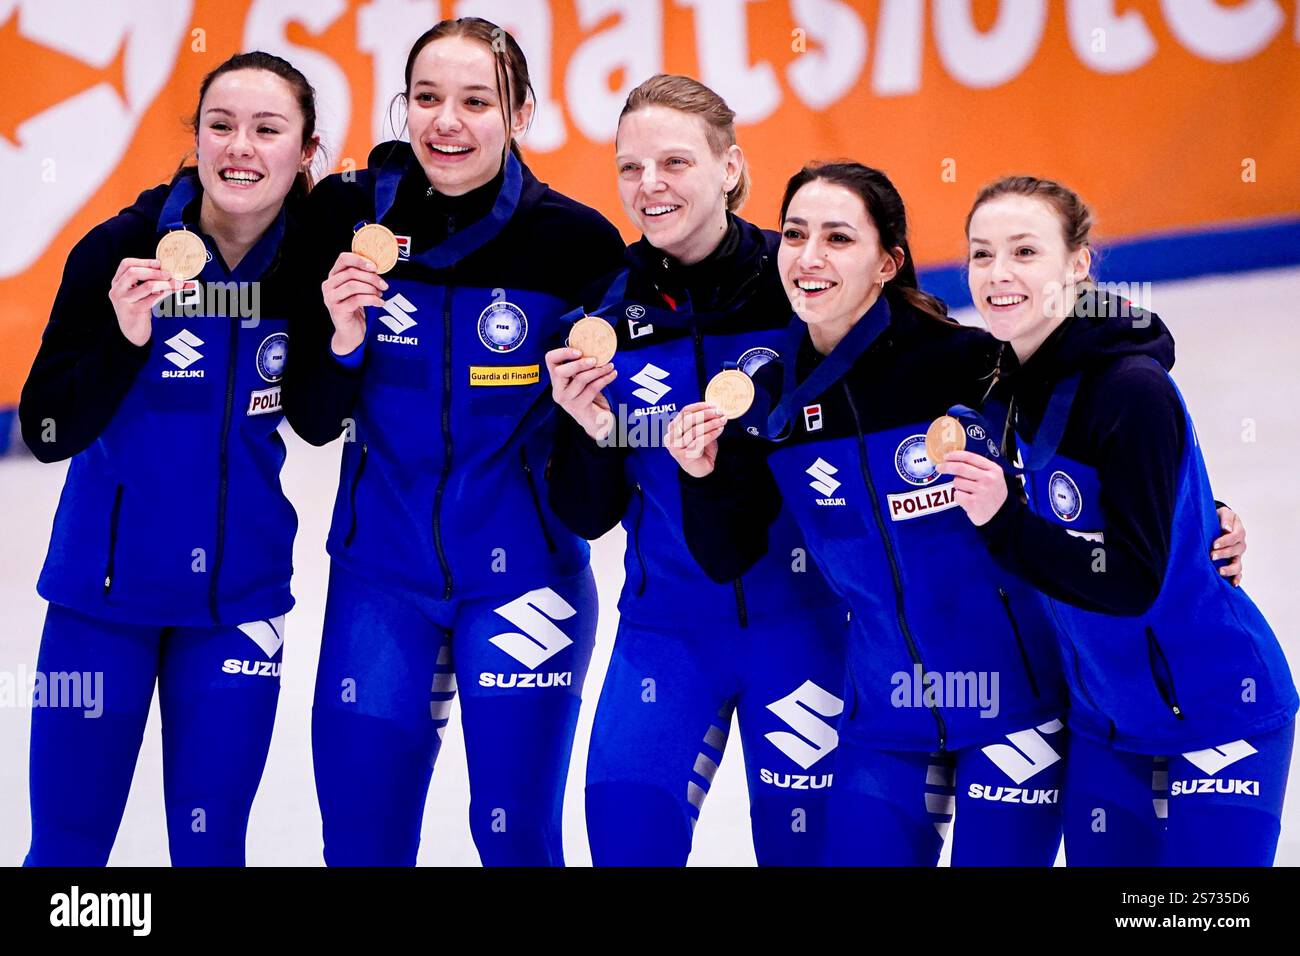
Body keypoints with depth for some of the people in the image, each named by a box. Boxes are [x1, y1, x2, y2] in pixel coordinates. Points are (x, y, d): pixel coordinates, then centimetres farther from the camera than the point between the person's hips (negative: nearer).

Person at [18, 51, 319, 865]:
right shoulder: (120, 251, -15)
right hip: (107, 585, -1)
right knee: (68, 841, 4)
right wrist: (125, 338, -29)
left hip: (240, 592, 1)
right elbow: (47, 432, -13)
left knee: (210, 845, 7)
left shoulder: (317, 258, -10)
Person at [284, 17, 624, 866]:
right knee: (360, 834, 4)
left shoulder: (576, 241, -12)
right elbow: (314, 423, -1)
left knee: (516, 833, 1)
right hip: (383, 568, 2)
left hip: (523, 570, -2)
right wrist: (342, 339, -19)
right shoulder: (348, 216, -6)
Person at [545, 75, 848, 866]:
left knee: (807, 836, 3)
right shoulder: (605, 311, -1)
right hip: (665, 625, 2)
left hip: (800, 620, -2)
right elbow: (589, 517, 3)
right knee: (627, 829, -9)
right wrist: (589, 431, -16)